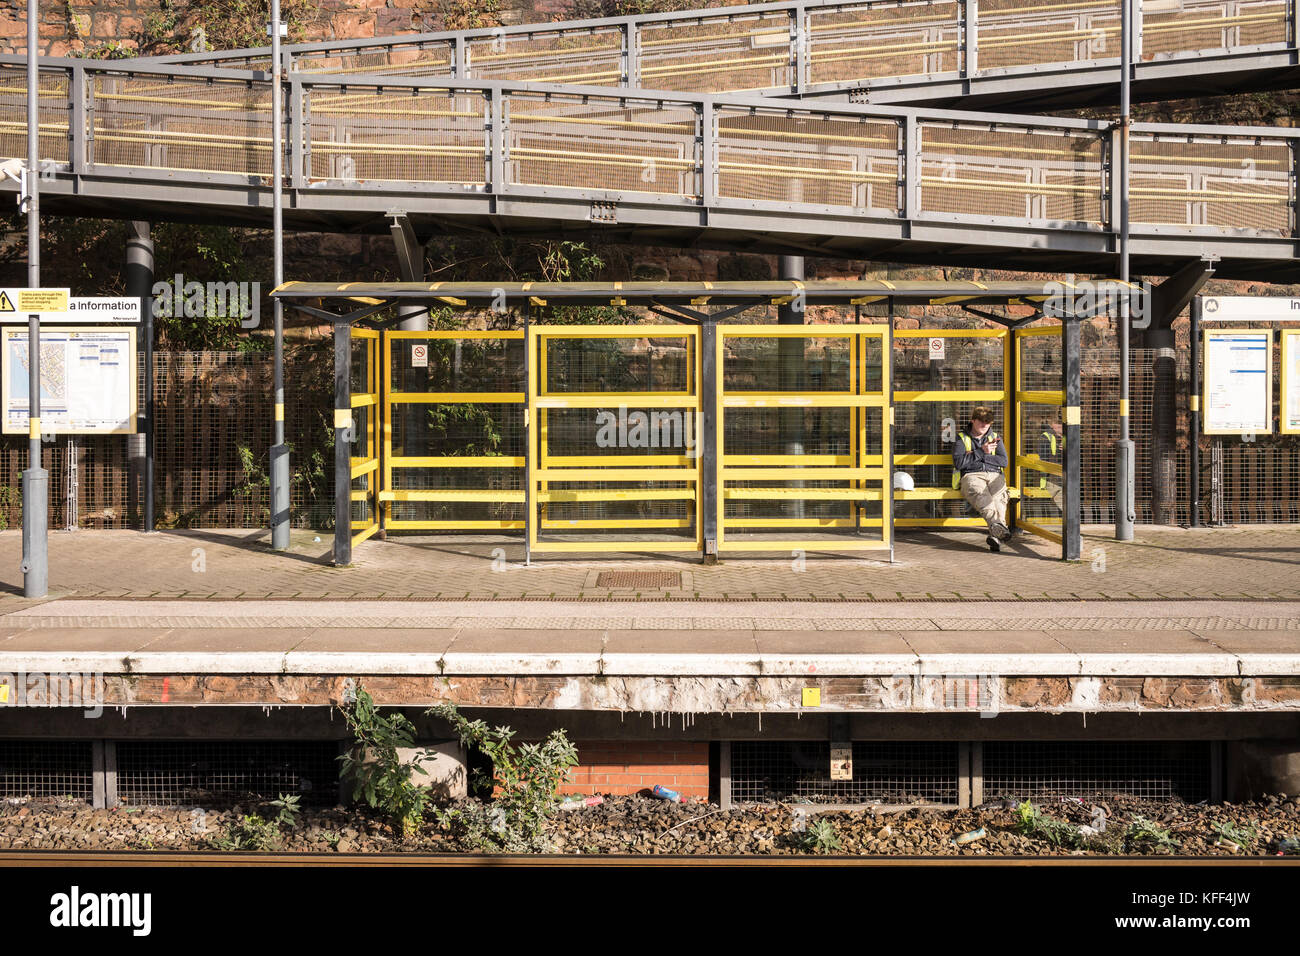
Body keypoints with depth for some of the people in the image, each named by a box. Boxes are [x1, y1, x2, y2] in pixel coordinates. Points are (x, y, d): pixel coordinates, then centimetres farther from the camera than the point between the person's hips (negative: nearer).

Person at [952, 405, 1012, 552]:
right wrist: (981, 452, -4)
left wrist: (978, 456, 0)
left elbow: (1003, 461, 9)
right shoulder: (962, 437, 15)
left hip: (994, 475, 2)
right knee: (980, 493, -39)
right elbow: (958, 462, -1)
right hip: (971, 475, -2)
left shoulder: (995, 437, 23)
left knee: (999, 495, -35)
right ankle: (998, 525, -63)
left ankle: (995, 534, -54)